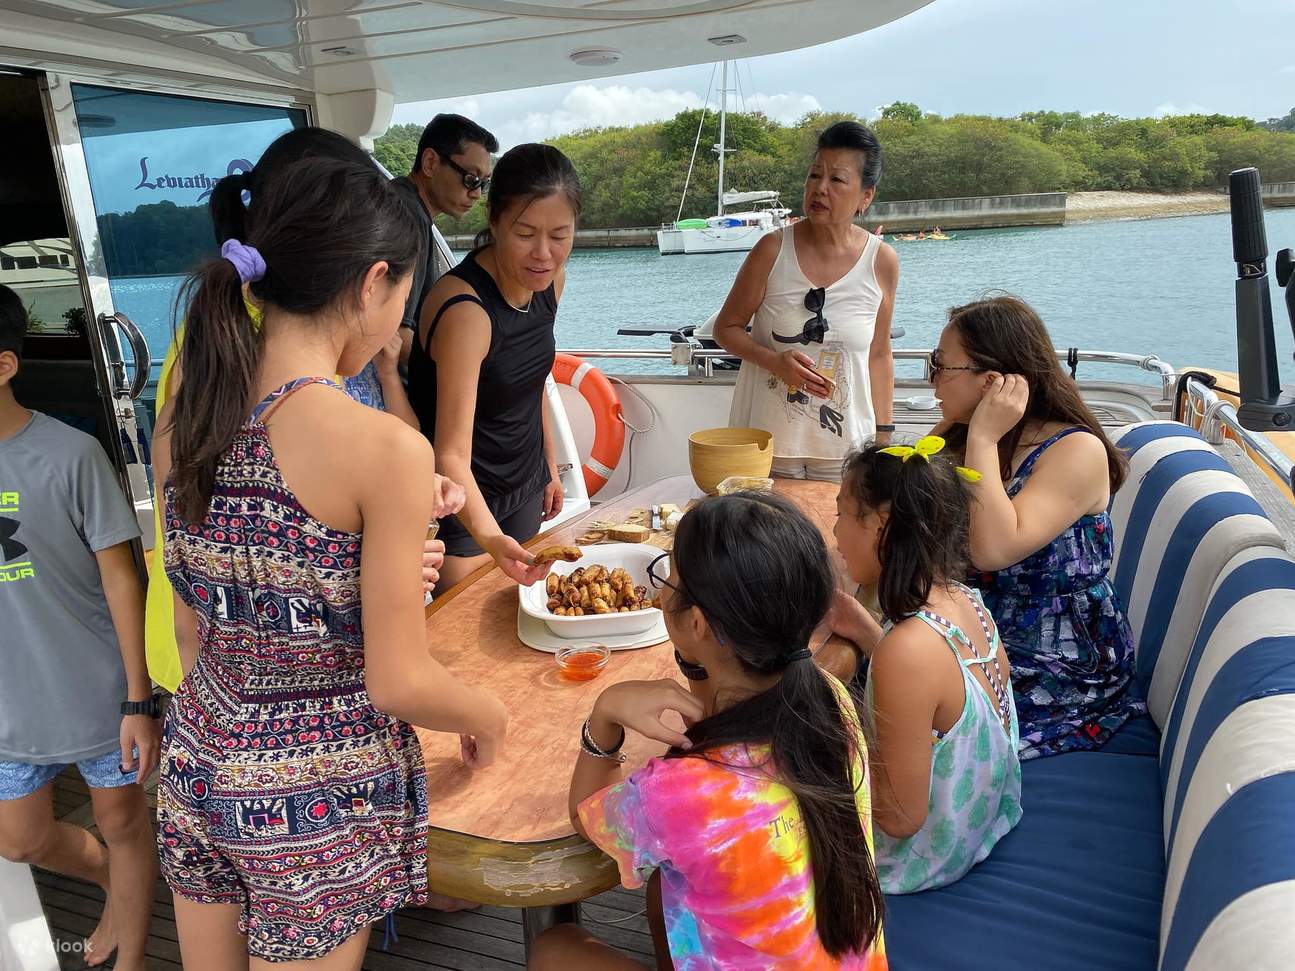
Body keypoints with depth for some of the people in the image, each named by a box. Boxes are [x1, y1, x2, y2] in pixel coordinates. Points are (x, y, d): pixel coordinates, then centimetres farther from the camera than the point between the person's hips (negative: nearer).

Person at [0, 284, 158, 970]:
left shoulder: (69, 455, -16)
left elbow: (119, 578, -11)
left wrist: (139, 701, -10)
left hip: (98, 695, -4)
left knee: (122, 823, 13)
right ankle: (116, 885, 51)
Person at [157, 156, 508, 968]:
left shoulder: (193, 417, -5)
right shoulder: (386, 449, -25)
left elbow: (193, 626, 5)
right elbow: (399, 684, -20)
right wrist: (489, 716, 0)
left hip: (199, 767, 6)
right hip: (320, 797, -5)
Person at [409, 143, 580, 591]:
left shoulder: (550, 279, -6)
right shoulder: (466, 310, -30)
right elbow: (452, 454, -33)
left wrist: (549, 465, 14)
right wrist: (489, 536, -48)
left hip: (524, 486, 7)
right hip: (464, 502, -7)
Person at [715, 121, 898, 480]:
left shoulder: (882, 262, -3)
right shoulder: (773, 250, -8)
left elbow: (878, 355, 6)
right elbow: (726, 327, 0)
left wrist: (883, 437, 6)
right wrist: (775, 361, -18)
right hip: (765, 439, -1)